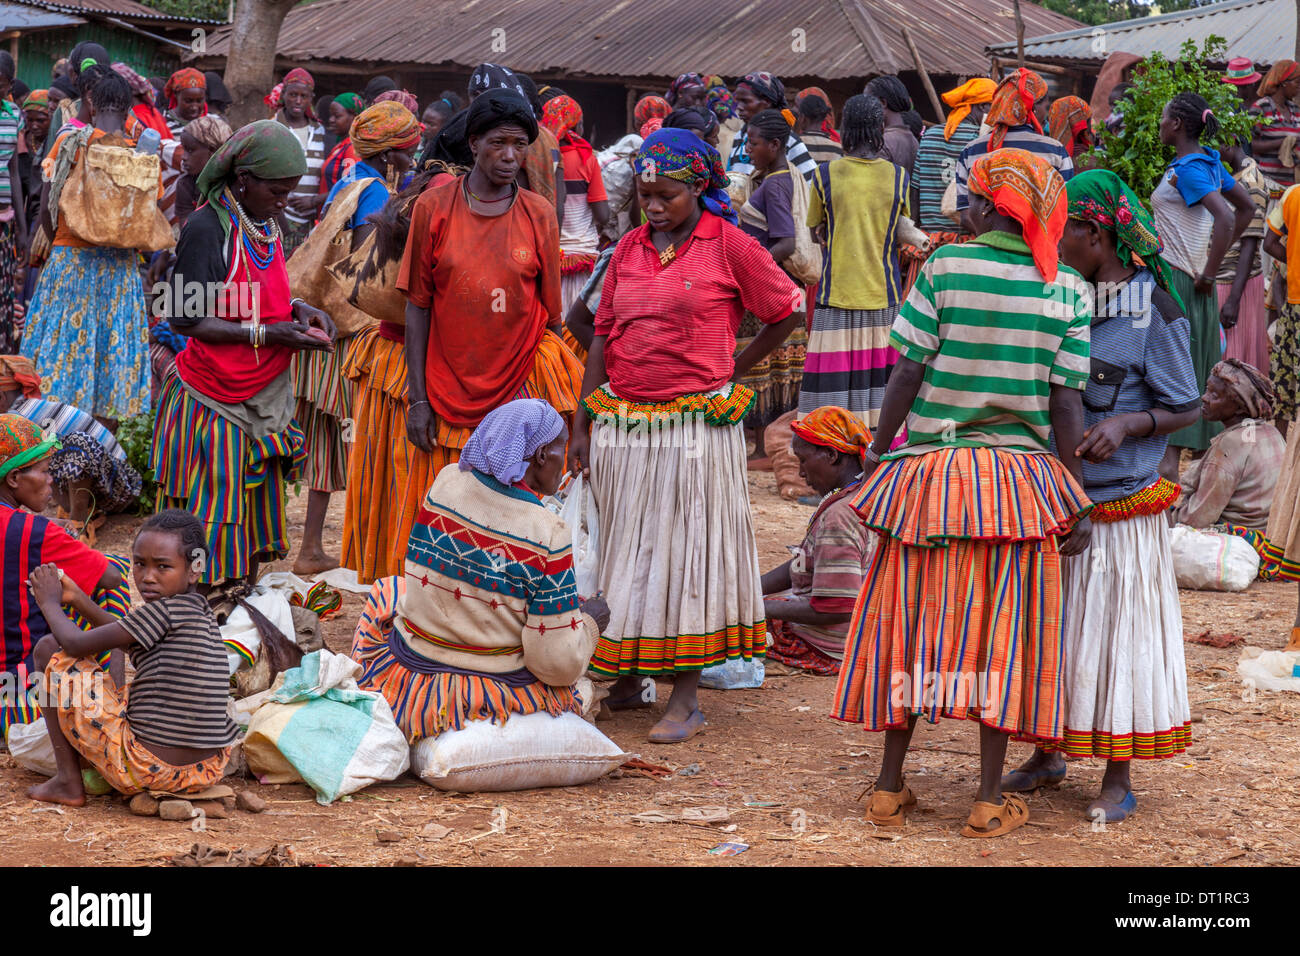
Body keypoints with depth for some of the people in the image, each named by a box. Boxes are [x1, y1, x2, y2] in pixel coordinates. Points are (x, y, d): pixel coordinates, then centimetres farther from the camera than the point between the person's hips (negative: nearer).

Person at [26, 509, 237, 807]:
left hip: (148, 769, -9)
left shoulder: (166, 609, -15)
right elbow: (132, 641, 28)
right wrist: (79, 600, 29)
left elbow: (76, 644, -8)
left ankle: (68, 782, 10)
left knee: (50, 650, 4)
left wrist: (50, 603, 11)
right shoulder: (201, 612, 10)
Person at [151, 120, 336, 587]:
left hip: (264, 399, 8)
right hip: (216, 402, -8)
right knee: (214, 519, -3)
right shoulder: (207, 228, -16)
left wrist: (298, 310, 0)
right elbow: (186, 320, -18)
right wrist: (267, 333, -21)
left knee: (256, 514, 11)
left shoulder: (267, 226, 9)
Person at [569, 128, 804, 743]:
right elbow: (602, 339, 11)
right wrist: (582, 426, 7)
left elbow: (788, 312, 4)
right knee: (624, 549, 9)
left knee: (685, 552, 1)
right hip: (621, 426, 4)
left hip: (695, 427, -4)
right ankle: (625, 679, 22)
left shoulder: (729, 245, -5)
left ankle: (686, 699, 7)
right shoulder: (629, 249, 8)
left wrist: (732, 371, 4)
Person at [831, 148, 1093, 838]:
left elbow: (906, 373, -8)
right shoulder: (1065, 290, -1)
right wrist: (1074, 502, 3)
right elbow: (1066, 403, -3)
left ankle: (889, 789, 14)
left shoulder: (946, 267, -7)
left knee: (912, 624, 8)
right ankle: (989, 800, 9)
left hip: (933, 470, -1)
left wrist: (876, 454, 3)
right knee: (1000, 631, 7)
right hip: (1021, 473, 1)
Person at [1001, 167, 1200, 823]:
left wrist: (1126, 425, -22)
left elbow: (1186, 408, -6)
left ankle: (1118, 780, 13)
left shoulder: (1153, 312, -11)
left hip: (1119, 508, -6)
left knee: (1118, 631, 1)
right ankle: (1048, 755, 28)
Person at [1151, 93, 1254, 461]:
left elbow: (1226, 219, -29)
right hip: (1194, 274, 9)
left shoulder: (1187, 169, -17)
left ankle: (1170, 461, -9)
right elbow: (1246, 207, 20)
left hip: (1178, 279, -9)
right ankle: (1206, 450, 20)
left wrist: (1209, 273, -21)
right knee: (1198, 363, 14)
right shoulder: (1210, 162, 10)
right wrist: (1216, 255, 16)